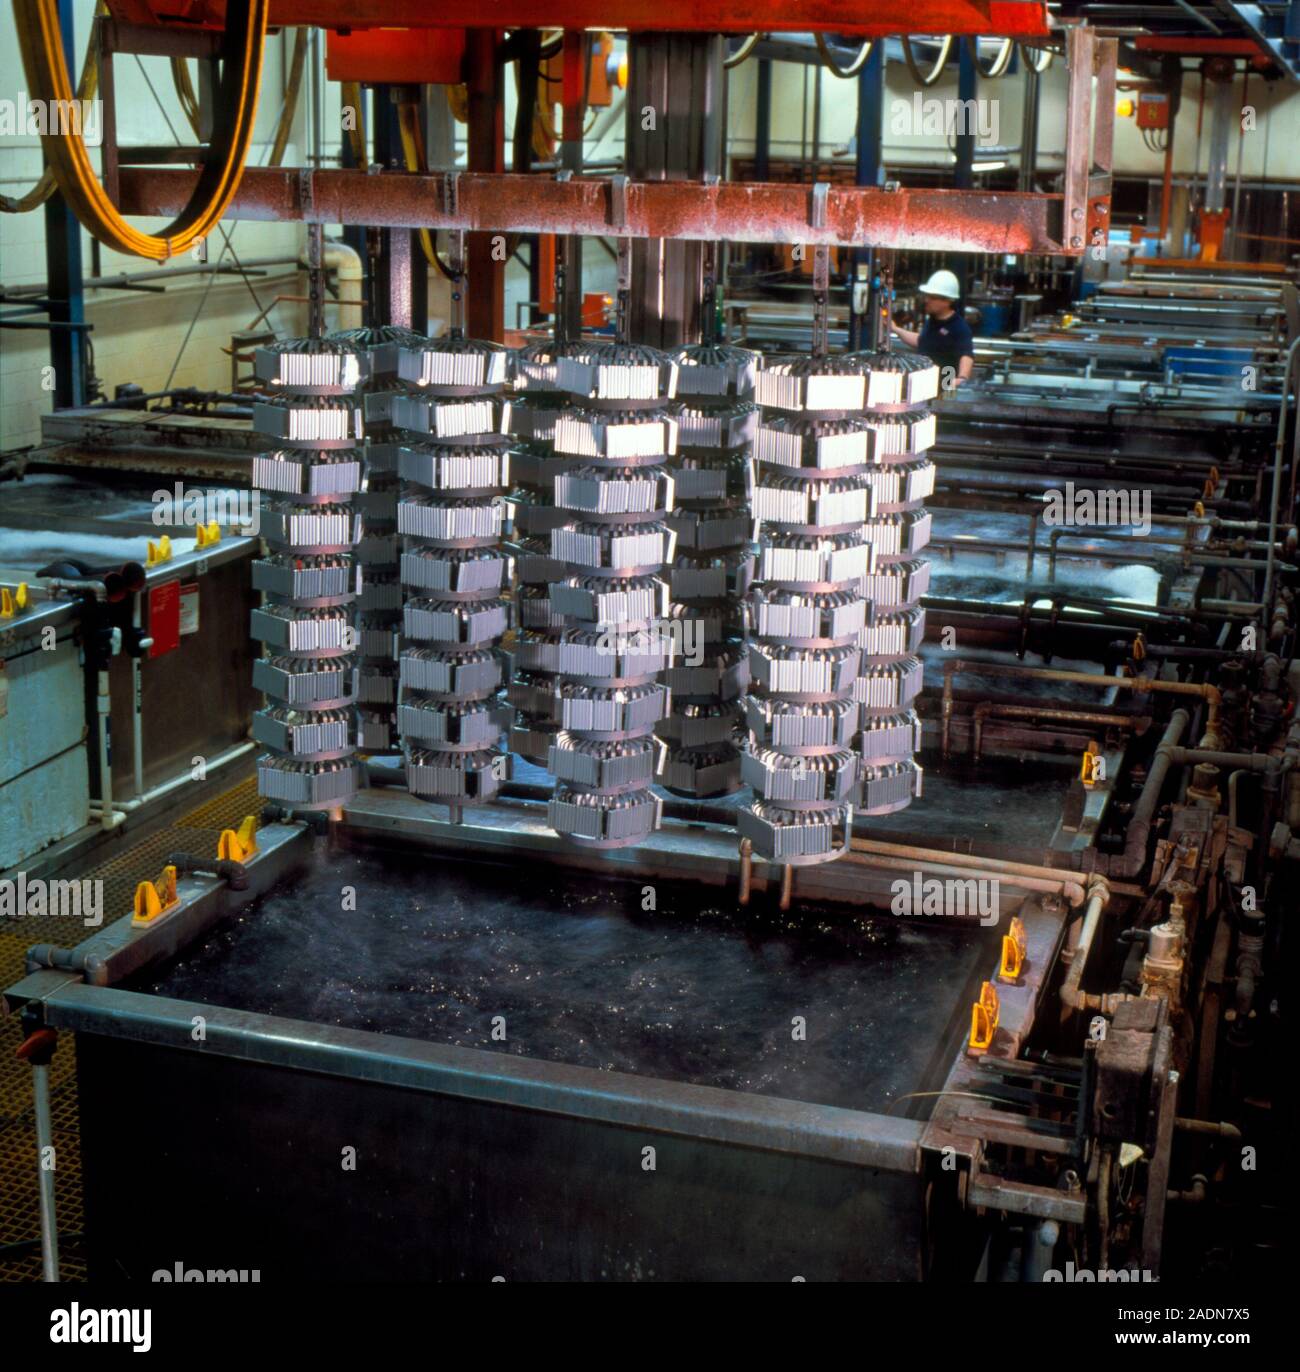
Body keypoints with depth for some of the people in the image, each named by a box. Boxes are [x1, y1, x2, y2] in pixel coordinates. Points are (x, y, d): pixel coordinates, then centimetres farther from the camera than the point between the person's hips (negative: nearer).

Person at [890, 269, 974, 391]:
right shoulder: (931, 321, 8)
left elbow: (967, 355, -35)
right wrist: (895, 329, 25)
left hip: (944, 389, -8)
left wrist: (962, 378, -54)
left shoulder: (959, 328, -20)